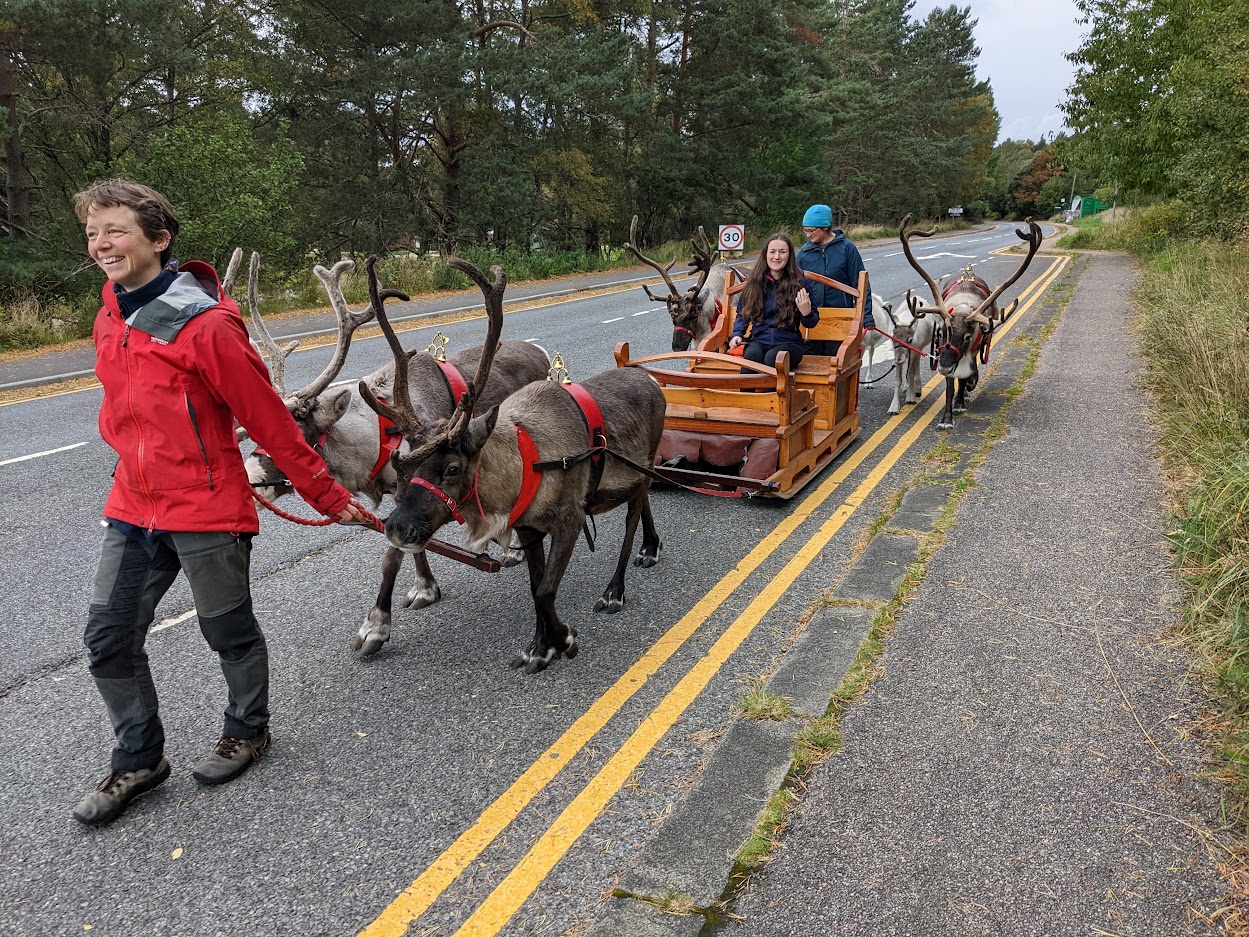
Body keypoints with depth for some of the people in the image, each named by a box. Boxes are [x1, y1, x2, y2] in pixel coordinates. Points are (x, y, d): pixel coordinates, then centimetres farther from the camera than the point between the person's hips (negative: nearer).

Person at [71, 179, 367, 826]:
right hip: (132, 506, 7)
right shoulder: (111, 318, 5)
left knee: (229, 631, 11)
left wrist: (326, 494, -11)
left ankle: (247, 731, 36)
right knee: (107, 638, 10)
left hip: (206, 510, -7)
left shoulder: (205, 326, -19)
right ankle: (138, 759, 28)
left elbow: (270, 421, -16)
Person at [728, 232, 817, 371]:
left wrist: (806, 312, -17)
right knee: (752, 354, -33)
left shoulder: (799, 282, 2)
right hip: (759, 340, 2)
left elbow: (811, 323, 6)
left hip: (788, 342, -2)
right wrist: (737, 335, 2)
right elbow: (742, 314, 20)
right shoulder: (755, 281, 9)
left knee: (772, 357, -35)